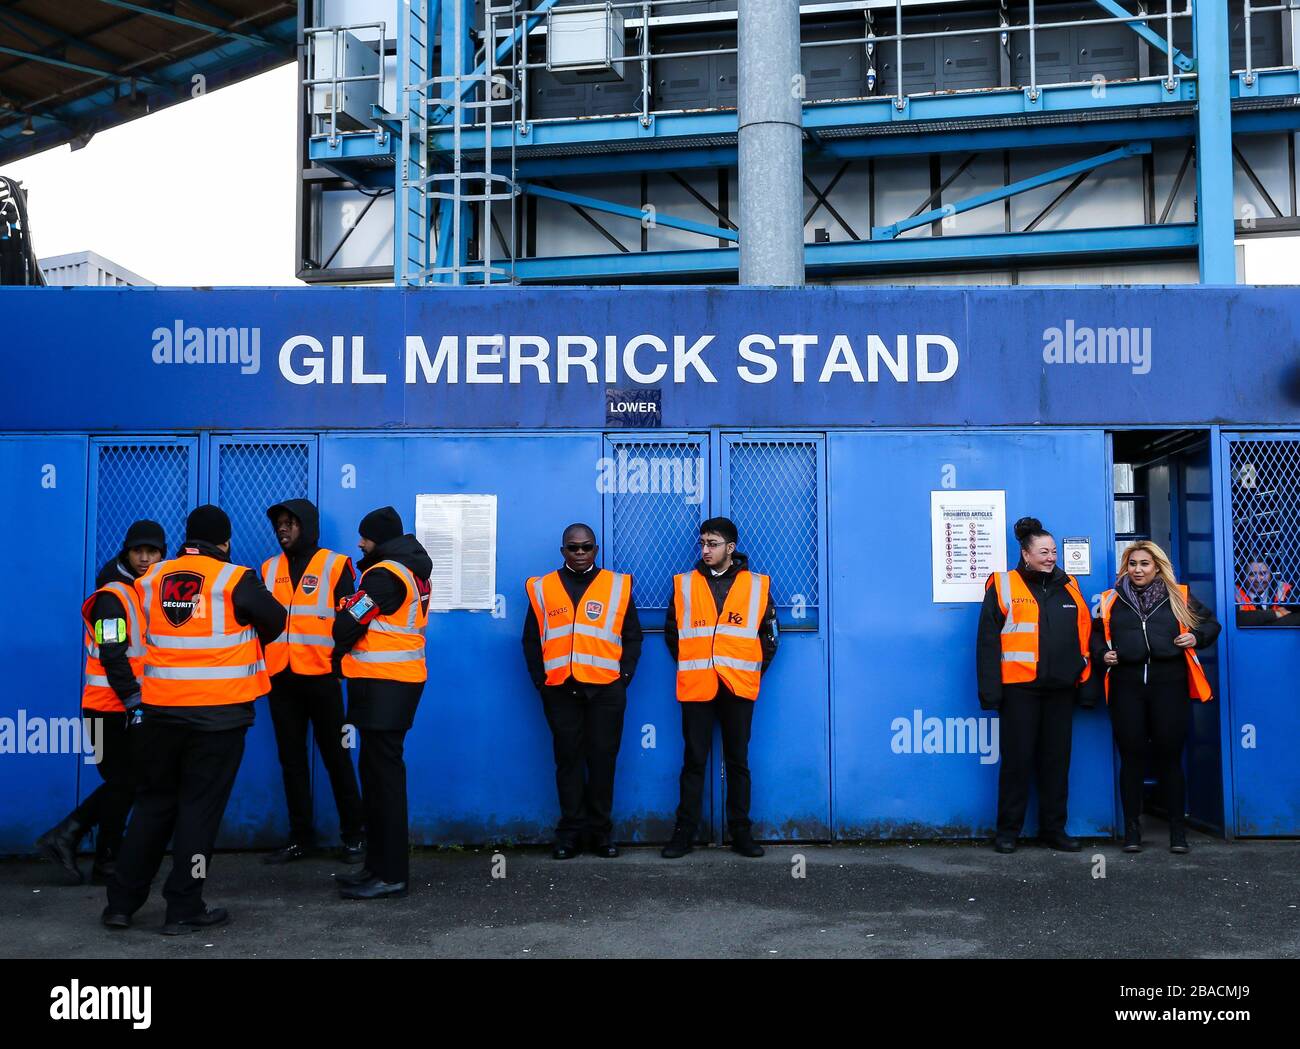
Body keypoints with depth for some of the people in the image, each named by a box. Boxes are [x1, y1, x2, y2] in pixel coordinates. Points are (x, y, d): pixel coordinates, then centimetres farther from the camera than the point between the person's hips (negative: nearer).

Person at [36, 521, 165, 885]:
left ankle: (65, 837, 20)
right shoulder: (112, 597, -13)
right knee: (122, 783, -1)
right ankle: (107, 865, 10)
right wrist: (135, 703, -23)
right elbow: (113, 658, -20)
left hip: (130, 707, 8)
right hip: (111, 708, -8)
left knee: (123, 783, 13)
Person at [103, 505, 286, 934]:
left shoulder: (150, 580, 4)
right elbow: (275, 623, 6)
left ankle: (121, 901, 21)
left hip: (160, 710, 4)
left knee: (154, 802, 17)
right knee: (200, 807, 4)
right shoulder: (236, 581, -9)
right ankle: (184, 908, 9)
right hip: (219, 714, -4)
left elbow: (143, 639, 10)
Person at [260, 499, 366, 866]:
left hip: (320, 675, -4)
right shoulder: (270, 568, 13)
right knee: (292, 758, 8)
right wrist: (261, 663, 10)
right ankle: (301, 837, 17)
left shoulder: (335, 565, 0)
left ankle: (353, 835, 12)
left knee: (335, 755, 2)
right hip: (281, 677, 4)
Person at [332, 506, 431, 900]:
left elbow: (347, 624, -15)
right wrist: (353, 655, 7)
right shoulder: (411, 570, 15)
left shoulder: (385, 574, -15)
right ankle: (379, 864, 22)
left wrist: (341, 652, 5)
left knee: (383, 776, -6)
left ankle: (391, 875, -1)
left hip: (383, 685, -10)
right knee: (378, 772, 15)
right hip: (401, 680, 10)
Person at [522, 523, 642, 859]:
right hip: (560, 690, 0)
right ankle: (571, 831, 12)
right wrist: (541, 681, 2)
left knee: (603, 759, 3)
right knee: (569, 759, 4)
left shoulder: (617, 586, 8)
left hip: (605, 690, 0)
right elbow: (531, 640, 10)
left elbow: (632, 637, 8)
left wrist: (623, 677, -1)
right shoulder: (542, 588, 9)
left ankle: (600, 831, 13)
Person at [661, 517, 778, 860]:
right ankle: (684, 832, 8)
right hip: (695, 686, 0)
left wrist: (756, 670, 6)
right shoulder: (684, 584, 6)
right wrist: (689, 664, 9)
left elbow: (769, 634, 11)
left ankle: (741, 831, 15)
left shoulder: (756, 585, 5)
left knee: (738, 761, 7)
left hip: (738, 687, 0)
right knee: (694, 761, 3)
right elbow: (671, 632, 13)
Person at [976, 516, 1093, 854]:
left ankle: (1053, 829, 19)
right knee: (1017, 760, 1)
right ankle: (1008, 831, 12)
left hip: (1061, 690, 4)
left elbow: (1084, 637, 14)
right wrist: (990, 690, -10)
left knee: (1057, 761, 9)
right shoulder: (1002, 586, -1)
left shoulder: (1068, 587, 13)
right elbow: (988, 641, -4)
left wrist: (1086, 684, 8)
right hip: (1019, 688, -4)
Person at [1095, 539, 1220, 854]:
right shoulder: (1111, 600, 10)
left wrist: (1197, 637, -2)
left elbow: (1210, 622, 17)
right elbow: (1096, 635, 19)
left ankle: (1177, 829, 15)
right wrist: (1103, 654, 1)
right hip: (1126, 686, 1)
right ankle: (1132, 829, 12)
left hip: (1168, 684, -1)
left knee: (1169, 757, 3)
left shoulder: (1179, 597, 8)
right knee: (1132, 757, 4)